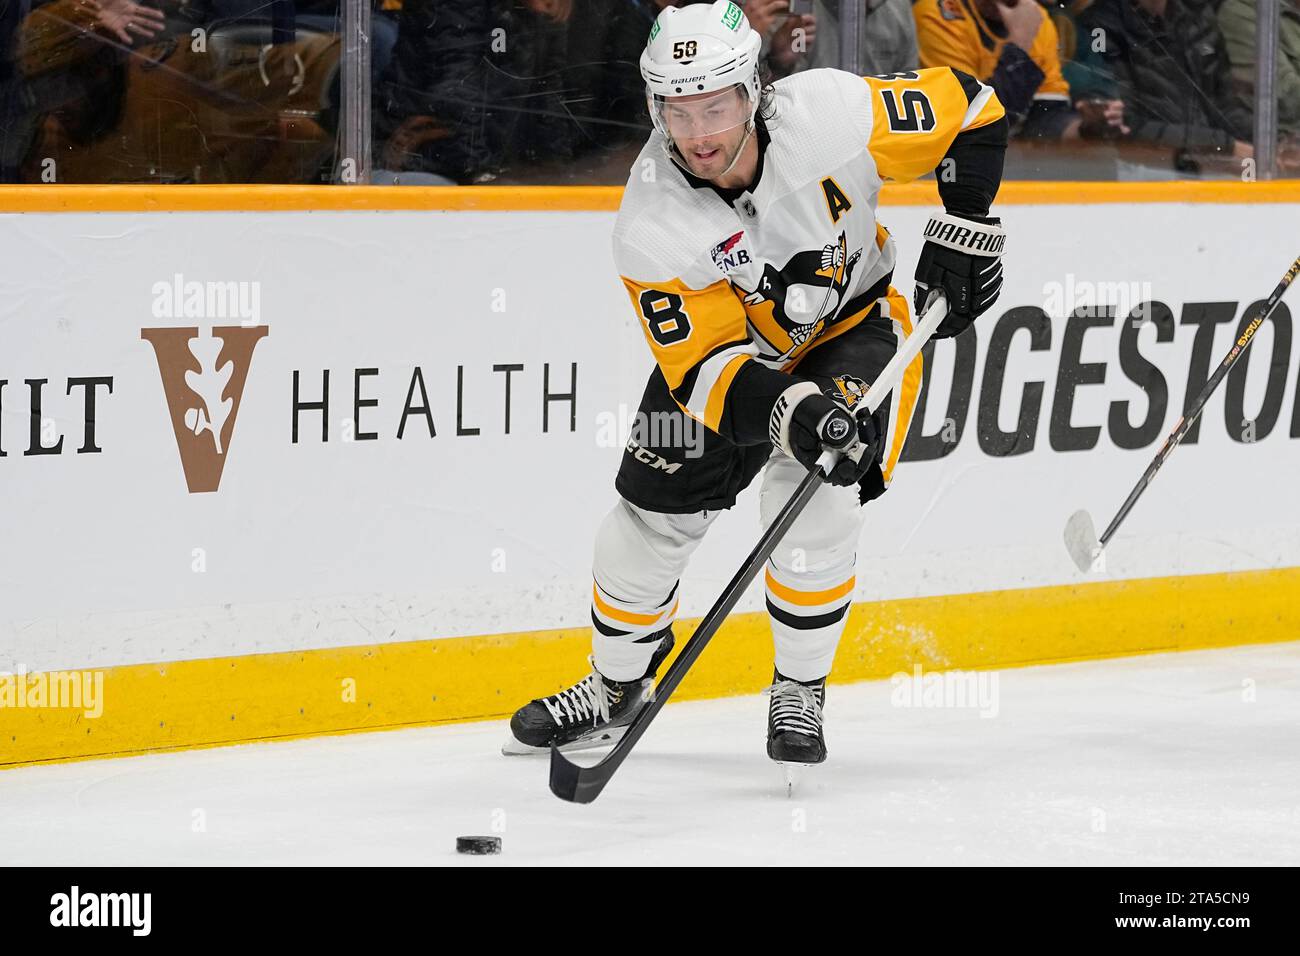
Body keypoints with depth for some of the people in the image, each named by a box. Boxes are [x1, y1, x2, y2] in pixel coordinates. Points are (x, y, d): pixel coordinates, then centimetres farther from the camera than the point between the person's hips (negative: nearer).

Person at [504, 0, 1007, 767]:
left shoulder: (827, 114, -31)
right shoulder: (651, 228, -29)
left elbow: (968, 110, -16)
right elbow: (707, 367, -30)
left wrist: (965, 233, -17)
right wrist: (788, 412, -48)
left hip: (853, 325, -1)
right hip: (730, 343, 1)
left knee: (813, 499, -22)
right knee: (650, 516, -1)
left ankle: (801, 691, 0)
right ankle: (616, 687, 26)